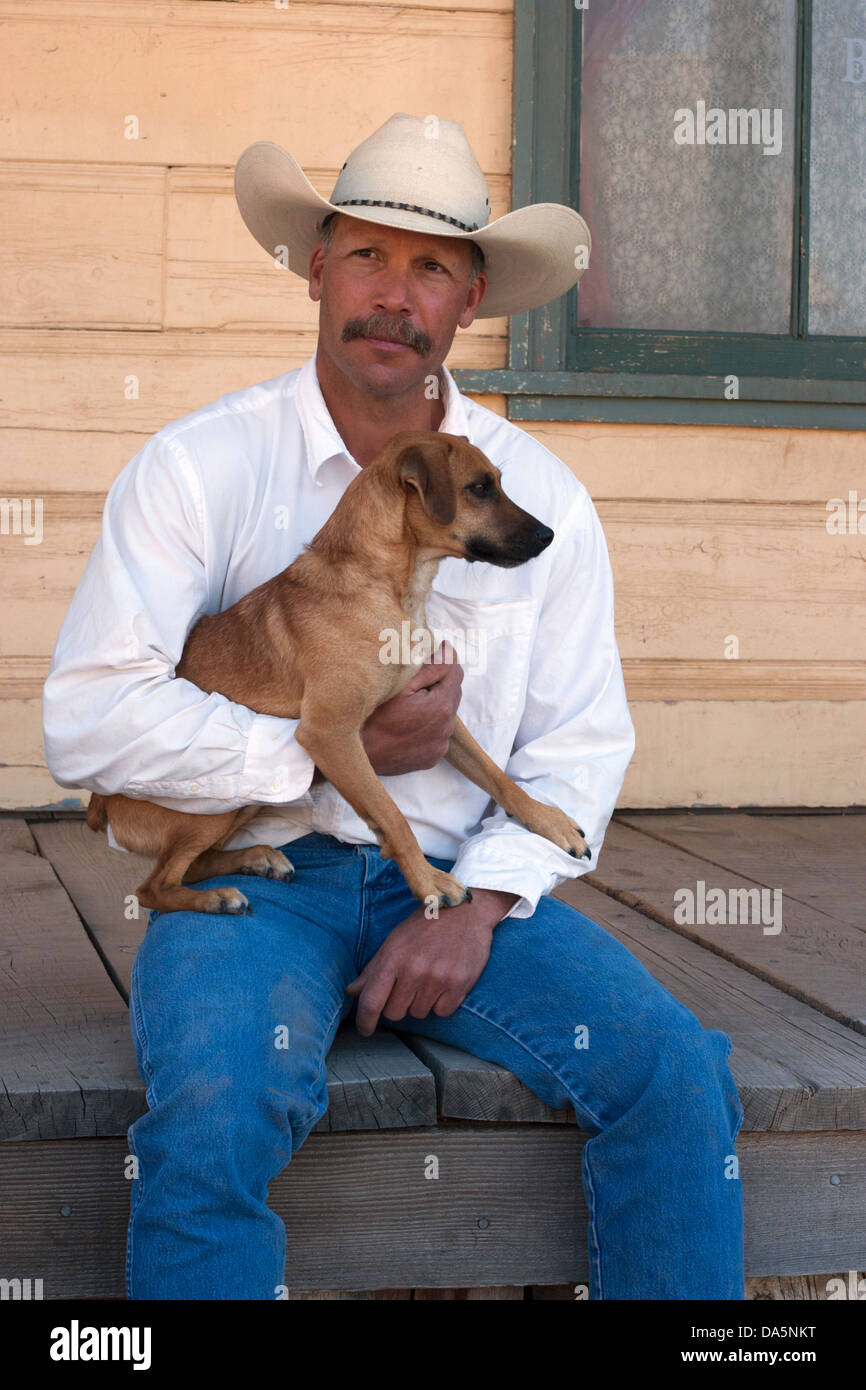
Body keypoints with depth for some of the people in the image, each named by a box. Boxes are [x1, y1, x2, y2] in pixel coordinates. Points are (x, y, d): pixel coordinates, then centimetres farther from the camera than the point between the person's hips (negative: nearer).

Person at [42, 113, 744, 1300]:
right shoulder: (201, 466, -4)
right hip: (253, 877, -3)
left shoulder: (541, 495, 7)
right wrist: (339, 747, -13)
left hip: (461, 885, 3)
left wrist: (478, 904, -10)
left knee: (678, 1076, -18)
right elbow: (89, 722, -12)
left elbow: (582, 744, 7)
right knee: (216, 1110, -34)